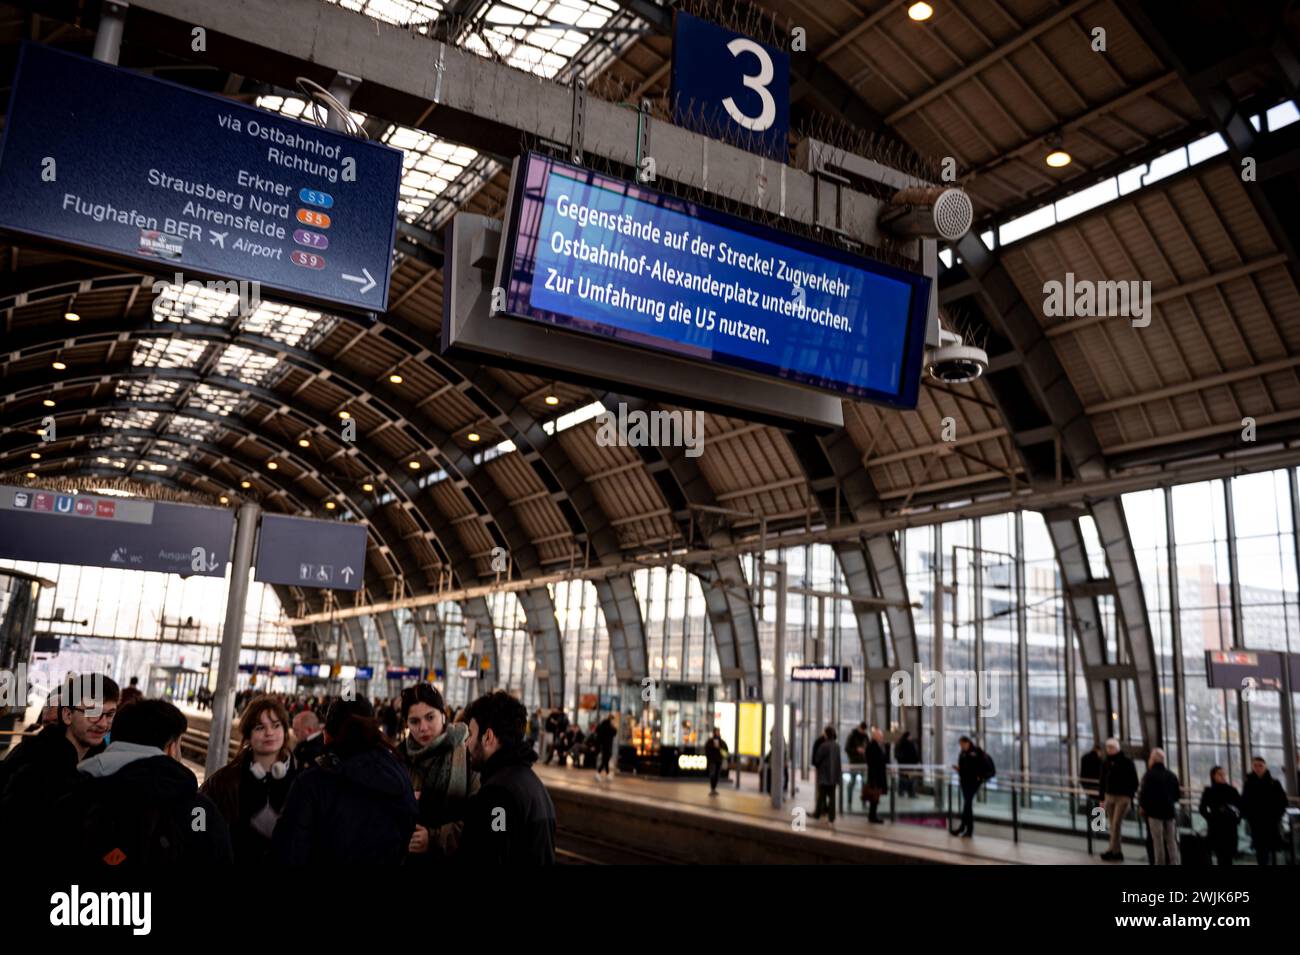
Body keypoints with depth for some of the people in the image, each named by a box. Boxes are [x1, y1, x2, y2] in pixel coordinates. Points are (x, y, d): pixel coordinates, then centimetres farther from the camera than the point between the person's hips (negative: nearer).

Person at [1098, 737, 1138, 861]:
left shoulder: (1127, 762, -5)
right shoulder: (1105, 763, 8)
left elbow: (1134, 781, -3)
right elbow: (1102, 781, 13)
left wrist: (1130, 796, -8)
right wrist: (1102, 798, 11)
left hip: (1123, 797, -5)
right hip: (1109, 796, 5)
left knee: (1116, 824, -11)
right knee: (1112, 825, 6)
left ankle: (1113, 850, -8)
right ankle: (1117, 852, 12)